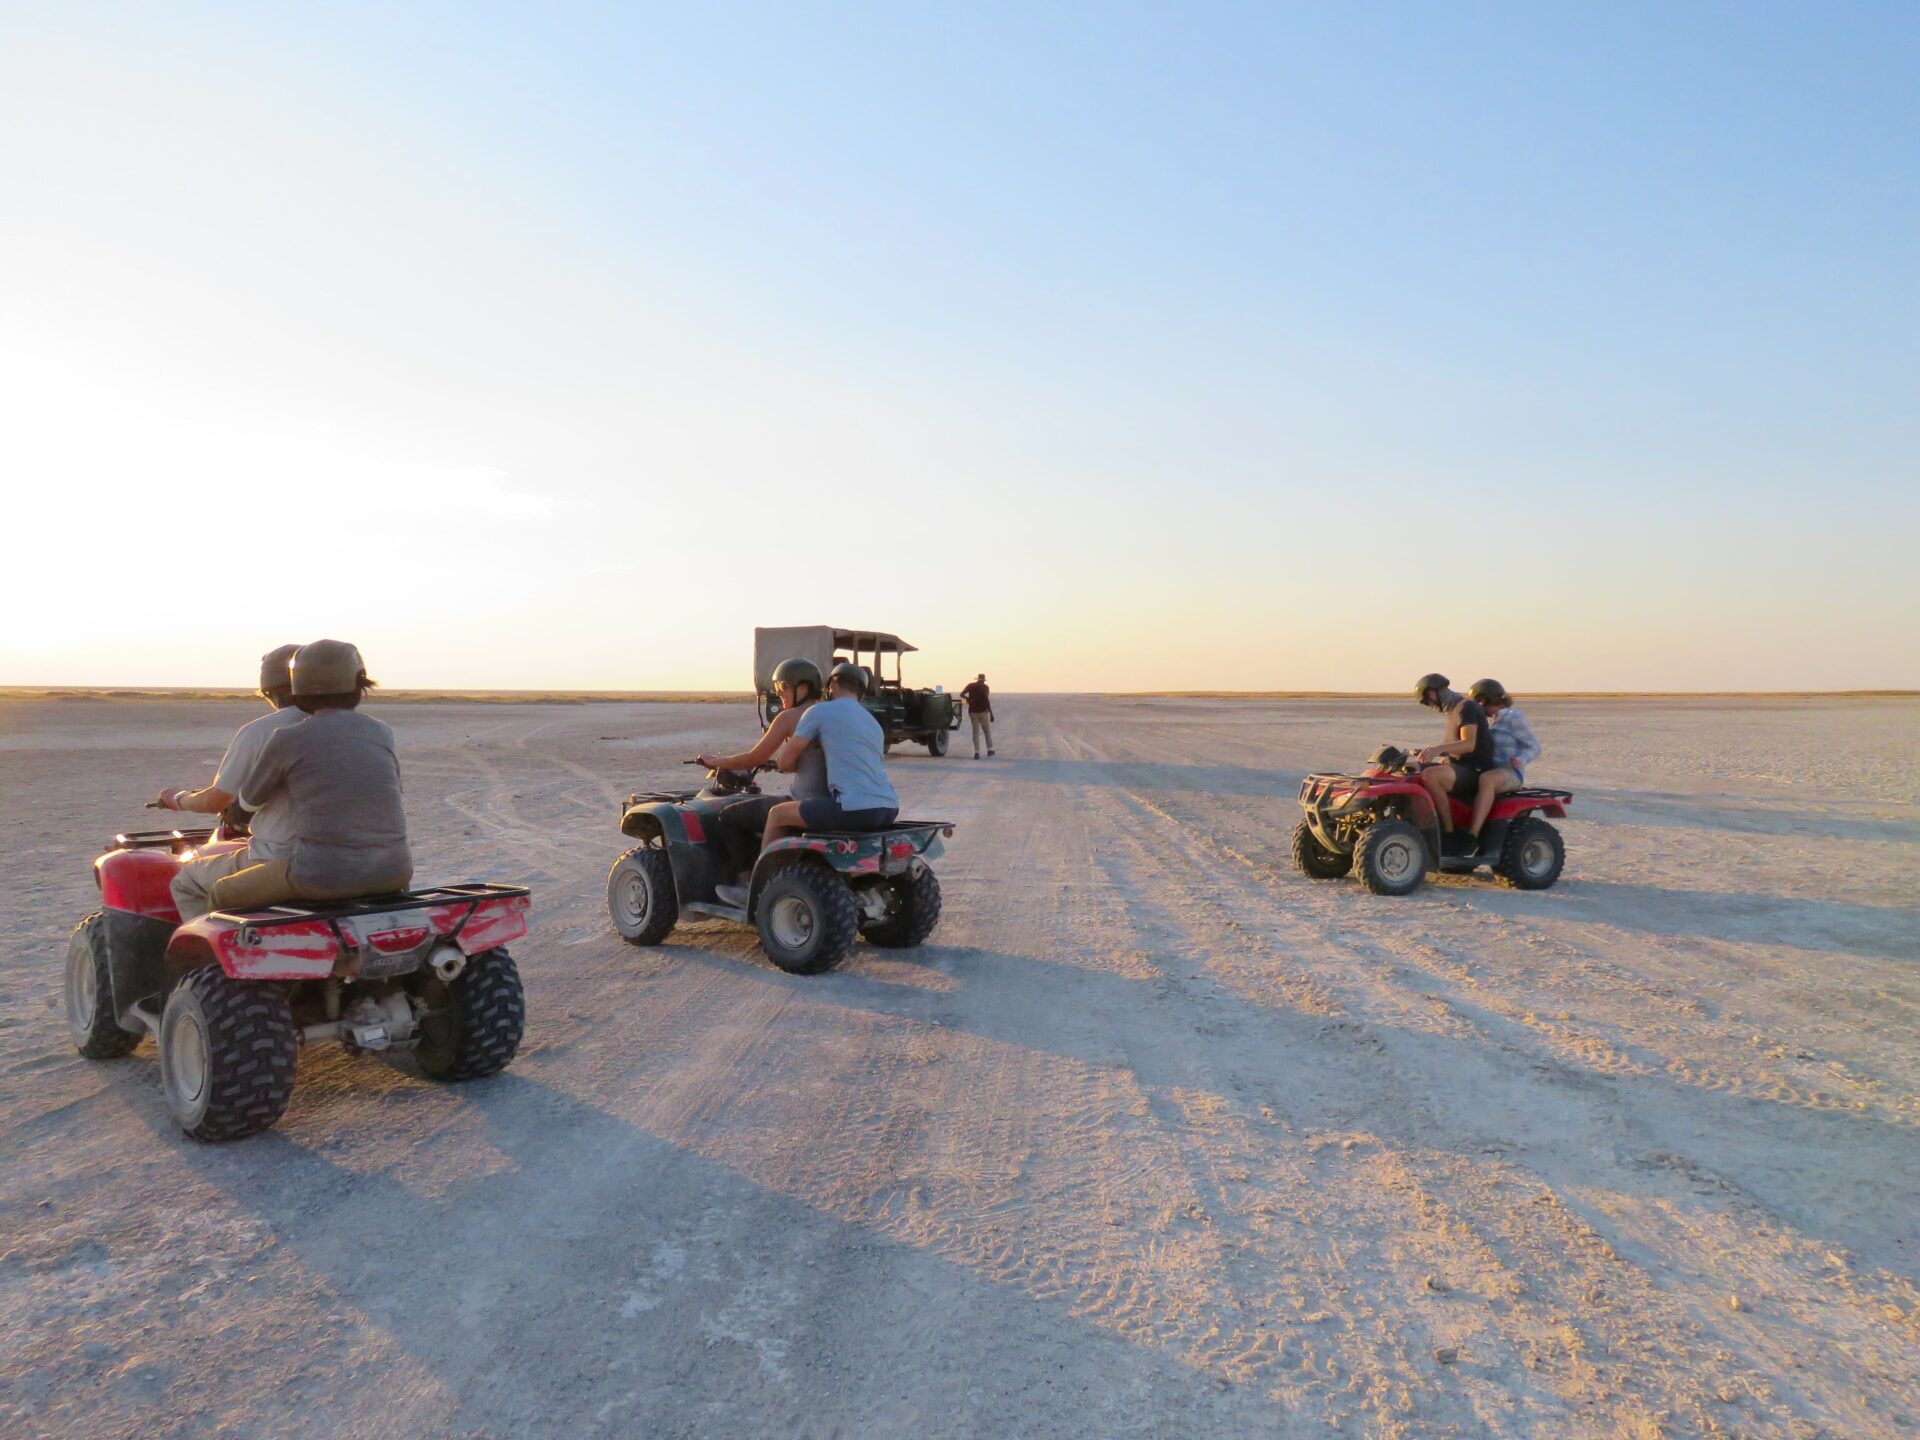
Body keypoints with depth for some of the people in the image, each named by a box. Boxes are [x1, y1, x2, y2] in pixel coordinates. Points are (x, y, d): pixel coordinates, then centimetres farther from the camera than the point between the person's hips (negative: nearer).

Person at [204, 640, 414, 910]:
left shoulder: (288, 741, -3)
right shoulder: (381, 733, 7)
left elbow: (250, 801, 14)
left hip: (323, 875, -3)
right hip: (393, 873, 3)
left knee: (223, 895, 23)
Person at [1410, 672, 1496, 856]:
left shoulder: (1466, 706, -11)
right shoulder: (1453, 710, 18)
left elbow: (1469, 744, -26)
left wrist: (1437, 749, -38)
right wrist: (1428, 753, 15)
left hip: (1475, 770, -10)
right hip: (1457, 768, 10)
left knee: (1430, 775, -34)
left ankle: (1450, 835, -26)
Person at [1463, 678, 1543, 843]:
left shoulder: (1513, 717, -6)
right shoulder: (1491, 720, 17)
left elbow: (1534, 748, -8)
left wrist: (1520, 760, -28)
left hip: (1510, 773, -9)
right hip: (1487, 769, 9)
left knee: (1486, 779, -39)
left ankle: (1472, 837, -45)